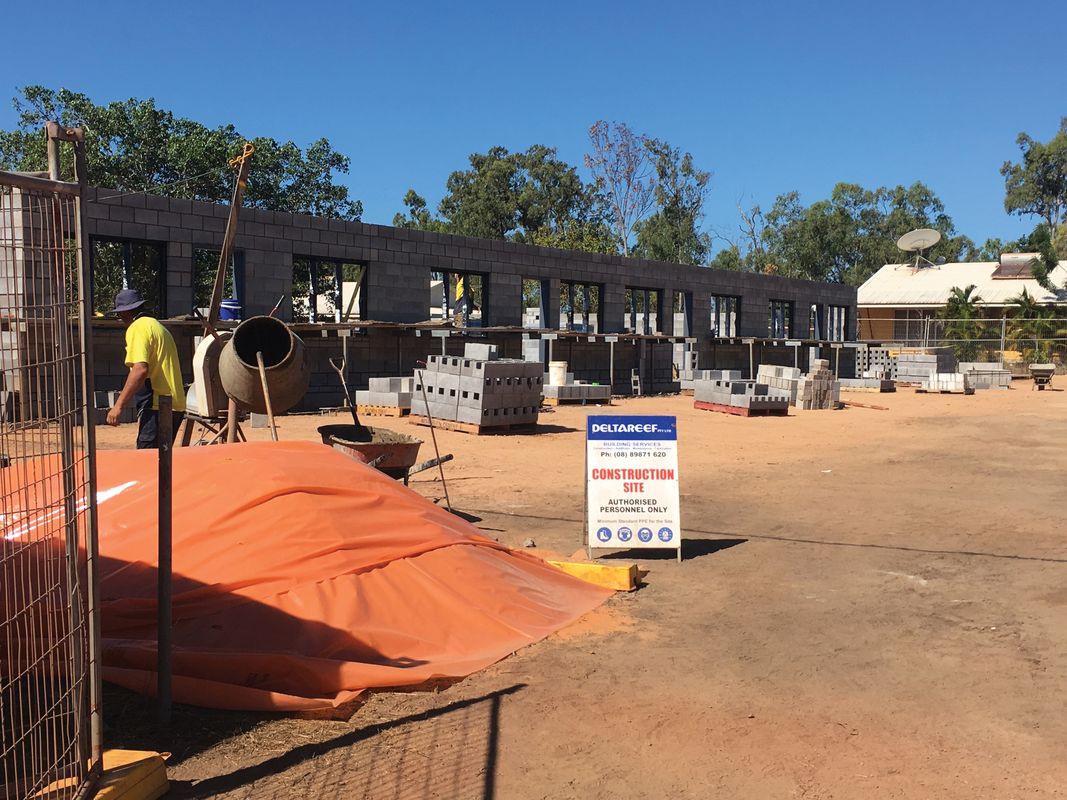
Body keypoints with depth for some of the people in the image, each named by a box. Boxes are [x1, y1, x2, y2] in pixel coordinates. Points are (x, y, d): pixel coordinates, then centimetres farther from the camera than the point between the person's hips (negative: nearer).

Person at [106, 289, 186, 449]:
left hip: (157, 407, -10)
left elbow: (140, 369, -20)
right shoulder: (158, 326, 22)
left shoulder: (138, 328, -6)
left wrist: (119, 405, -19)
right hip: (175, 405, 10)